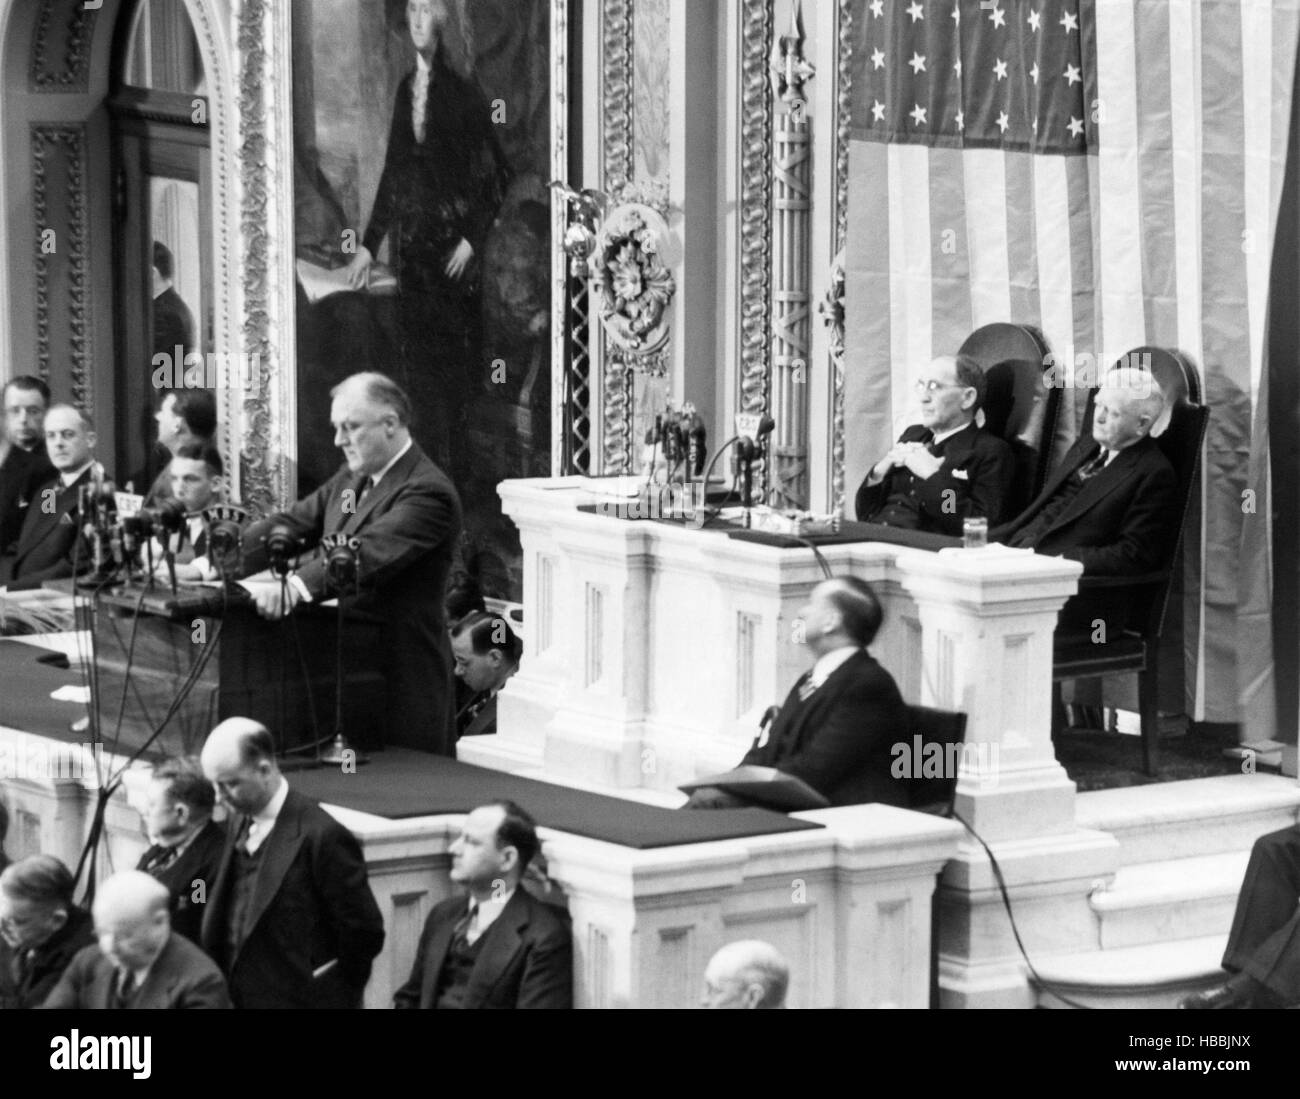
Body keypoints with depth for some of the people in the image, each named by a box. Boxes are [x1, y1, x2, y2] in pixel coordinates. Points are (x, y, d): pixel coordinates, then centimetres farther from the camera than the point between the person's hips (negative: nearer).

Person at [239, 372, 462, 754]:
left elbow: (368, 554, -30)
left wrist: (296, 587, -44)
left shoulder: (427, 492, -16)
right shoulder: (349, 481, 15)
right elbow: (290, 525, 11)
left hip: (402, 680, -8)